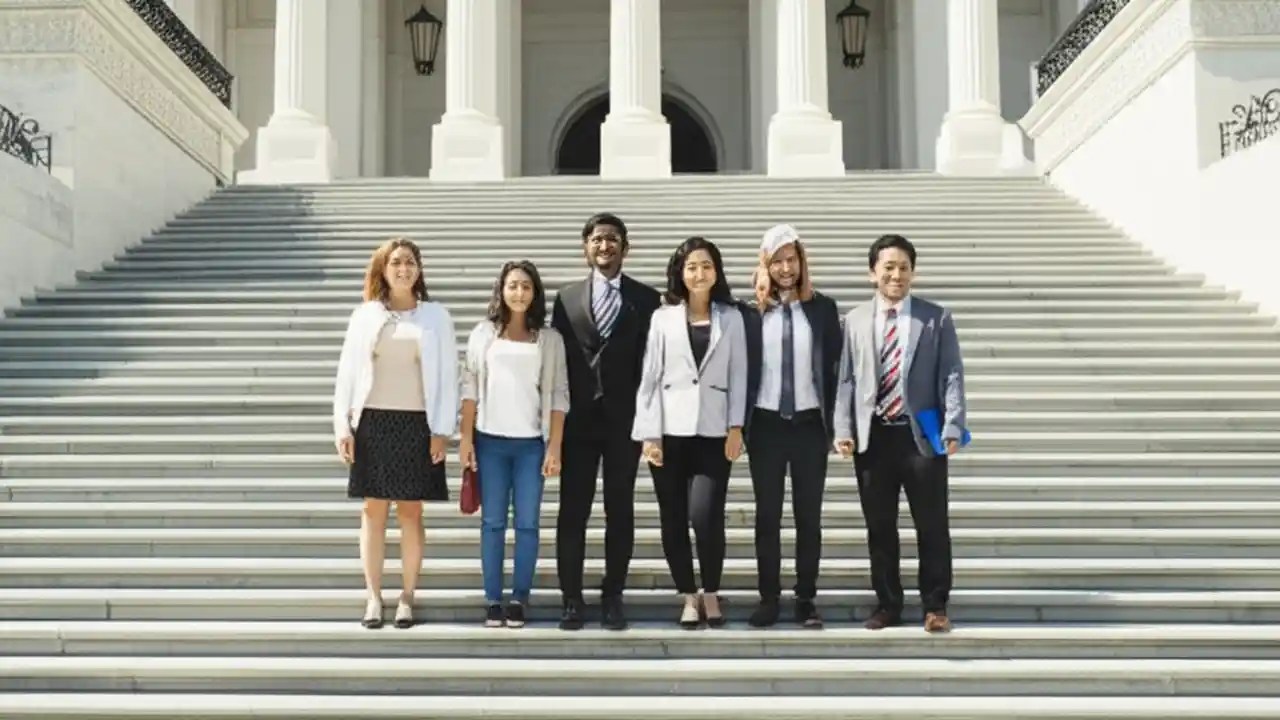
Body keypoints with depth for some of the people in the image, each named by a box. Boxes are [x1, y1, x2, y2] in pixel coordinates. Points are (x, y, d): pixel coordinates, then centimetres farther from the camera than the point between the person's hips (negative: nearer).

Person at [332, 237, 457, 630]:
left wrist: (442, 430, -5)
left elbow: (447, 375, 1)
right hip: (373, 421, 1)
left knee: (411, 511, 4)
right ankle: (373, 597, 10)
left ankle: (407, 598, 10)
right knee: (374, 509, 4)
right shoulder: (364, 315, 5)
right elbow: (347, 372, 5)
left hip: (417, 423, -1)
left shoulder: (436, 316, 3)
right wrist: (342, 425, -2)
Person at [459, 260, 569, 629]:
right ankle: (492, 600, 10)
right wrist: (466, 438, -2)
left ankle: (519, 600, 9)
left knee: (527, 524, 1)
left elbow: (558, 395, 3)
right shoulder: (483, 333, 6)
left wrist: (555, 446, -3)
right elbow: (470, 387, 5)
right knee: (492, 523, 4)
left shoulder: (549, 339, 5)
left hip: (531, 443, 0)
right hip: (490, 440, 0)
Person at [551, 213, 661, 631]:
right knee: (573, 511, 4)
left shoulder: (645, 298, 4)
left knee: (620, 511, 6)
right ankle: (571, 597, 12)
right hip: (578, 420, 1)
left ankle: (612, 596, 15)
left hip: (624, 419, -1)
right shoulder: (567, 297, 8)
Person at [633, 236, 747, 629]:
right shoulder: (663, 318, 5)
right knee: (673, 520, 3)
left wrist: (736, 428, -2)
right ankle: (689, 597, 18)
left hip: (713, 432, -1)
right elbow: (650, 378, 2)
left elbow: (738, 376, 6)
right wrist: (650, 434, -4)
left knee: (705, 515, -12)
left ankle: (711, 593, 10)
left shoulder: (731, 318, 7)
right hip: (670, 431, 1)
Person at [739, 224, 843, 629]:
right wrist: (741, 423, -1)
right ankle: (769, 598, 13)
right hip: (766, 424, 0)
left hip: (810, 424, 0)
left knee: (809, 515, 6)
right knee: (767, 515, 6)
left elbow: (835, 366, 4)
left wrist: (833, 422, -1)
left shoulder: (823, 308, 3)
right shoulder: (751, 312, 2)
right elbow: (742, 368, 3)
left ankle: (807, 599, 13)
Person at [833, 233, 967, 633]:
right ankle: (888, 604, 20)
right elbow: (846, 378, 6)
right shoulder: (855, 320, 8)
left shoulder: (936, 318, 5)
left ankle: (935, 607, 16)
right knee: (880, 527, 8)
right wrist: (843, 429, -4)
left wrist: (952, 427, -11)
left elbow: (951, 376, 0)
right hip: (873, 436, 1)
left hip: (923, 436, -1)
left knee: (932, 525, 4)